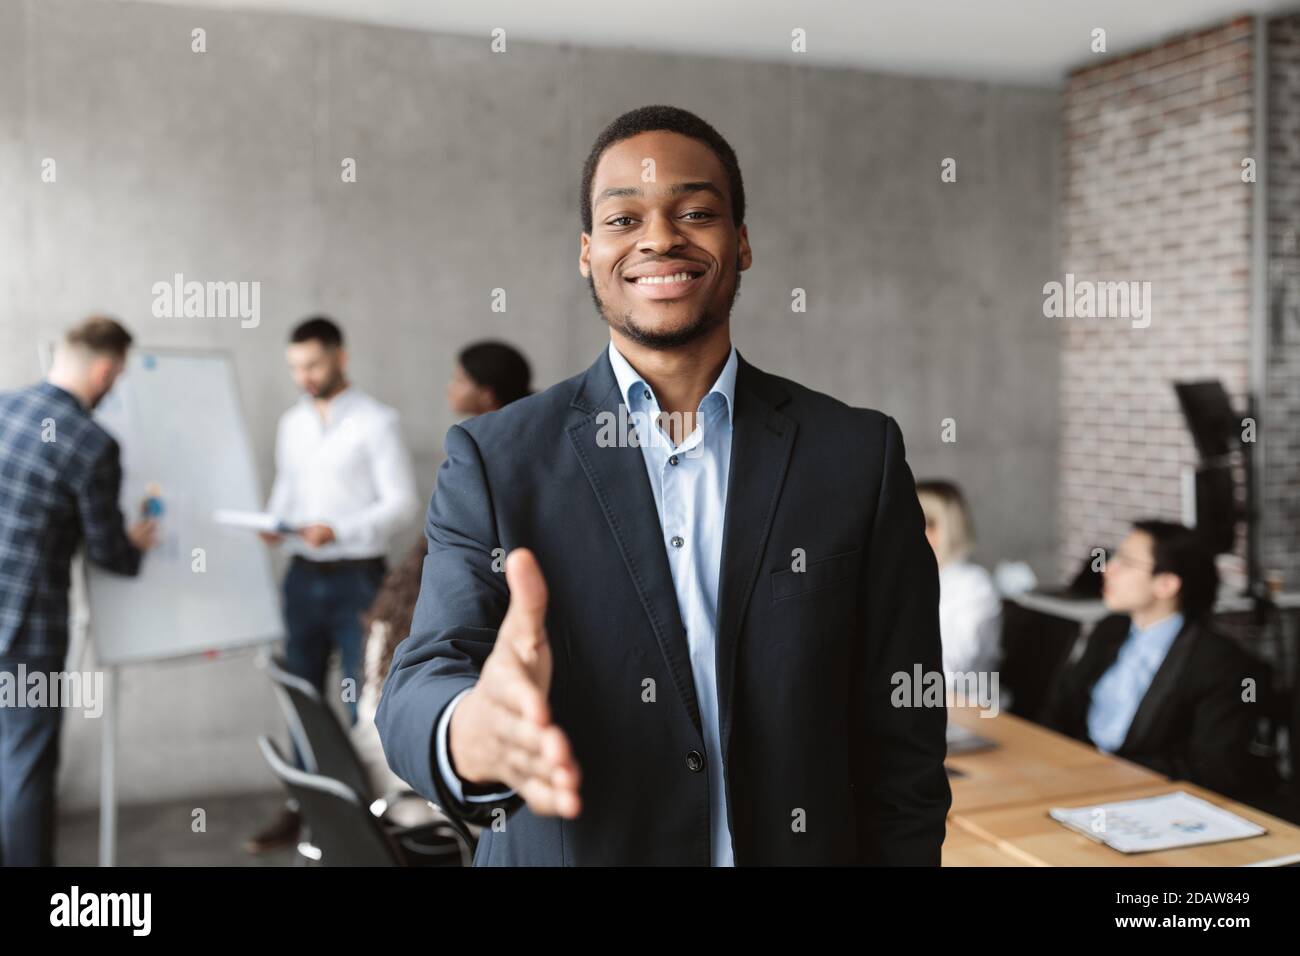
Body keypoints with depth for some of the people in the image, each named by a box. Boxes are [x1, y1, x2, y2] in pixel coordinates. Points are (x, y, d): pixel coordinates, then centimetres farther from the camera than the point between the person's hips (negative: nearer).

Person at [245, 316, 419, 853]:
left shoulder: (377, 422, -8)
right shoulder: (291, 424, 11)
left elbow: (402, 503, -12)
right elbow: (285, 489, 17)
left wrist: (339, 531, -23)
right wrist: (274, 524, -5)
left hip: (357, 578, -6)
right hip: (303, 577, 6)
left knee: (363, 702, 0)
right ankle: (302, 809, 24)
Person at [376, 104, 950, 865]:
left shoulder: (858, 455, -7)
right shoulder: (494, 459, -8)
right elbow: (421, 689, -18)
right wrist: (477, 734, -39)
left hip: (804, 846, 1)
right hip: (566, 850, 0)